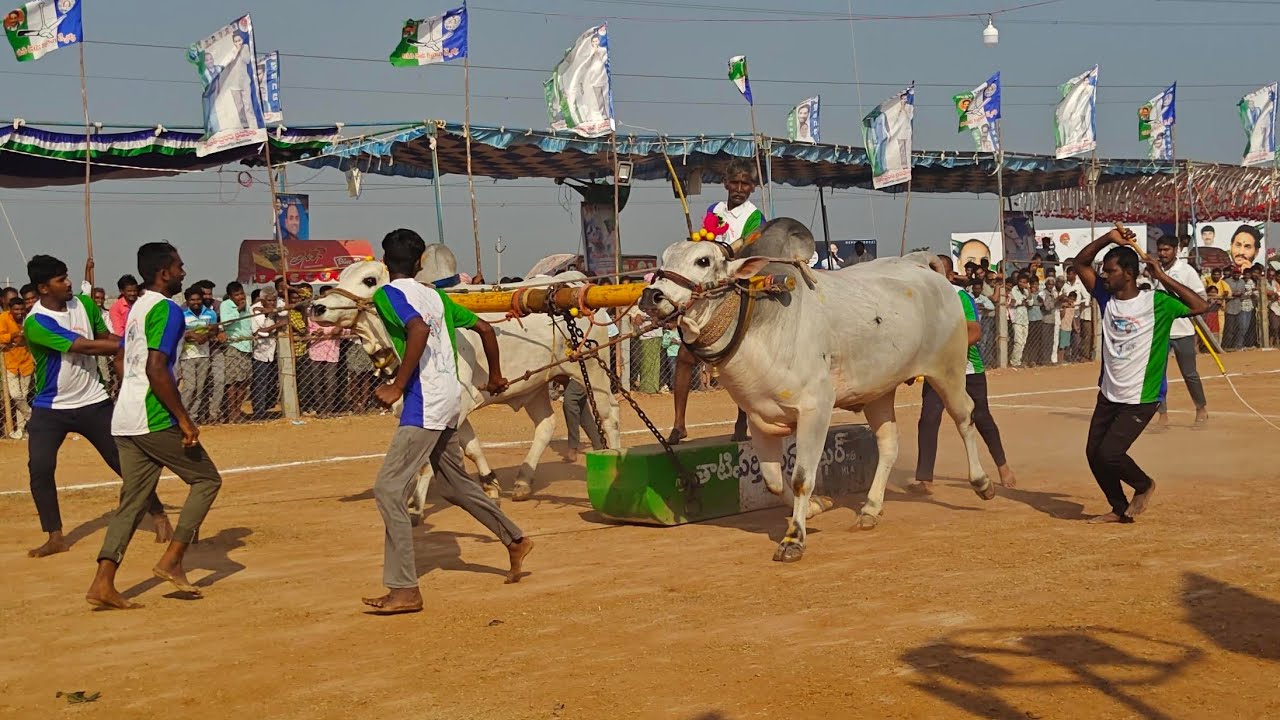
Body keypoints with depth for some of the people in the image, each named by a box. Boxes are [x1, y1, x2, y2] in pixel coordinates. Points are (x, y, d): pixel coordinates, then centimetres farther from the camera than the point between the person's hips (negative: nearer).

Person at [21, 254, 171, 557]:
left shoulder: (84, 304, -2)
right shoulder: (35, 322, -20)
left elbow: (105, 337, 13)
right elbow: (87, 347, -26)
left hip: (93, 402, 3)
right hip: (50, 409, -3)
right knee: (40, 468, -10)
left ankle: (158, 514, 18)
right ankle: (55, 537, 3)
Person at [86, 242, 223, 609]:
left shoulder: (136, 309, 18)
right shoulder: (167, 310, -11)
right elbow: (156, 369, -20)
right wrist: (184, 419, -18)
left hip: (124, 421, 9)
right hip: (154, 420, -9)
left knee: (132, 502, 10)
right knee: (207, 479, 5)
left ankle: (103, 583, 2)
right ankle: (171, 560, 0)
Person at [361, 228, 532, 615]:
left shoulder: (388, 293, -5)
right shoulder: (434, 295, 16)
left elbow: (419, 329, -25)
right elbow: (484, 328, 19)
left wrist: (397, 386, -21)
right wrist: (495, 375, 33)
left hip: (426, 401, -8)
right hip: (450, 398, 8)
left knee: (388, 488, -9)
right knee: (455, 484, 25)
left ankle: (405, 590, -14)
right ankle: (514, 540, 36)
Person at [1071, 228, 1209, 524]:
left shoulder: (1156, 302, -13)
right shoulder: (1106, 297, 1)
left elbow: (1201, 306, -21)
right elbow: (1080, 263, 4)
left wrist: (1163, 277, -22)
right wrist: (1108, 238, -10)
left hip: (1141, 399, -6)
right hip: (1108, 395, 7)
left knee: (1109, 453, -14)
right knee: (1094, 453, 7)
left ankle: (1144, 485, 16)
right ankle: (1120, 508, 25)